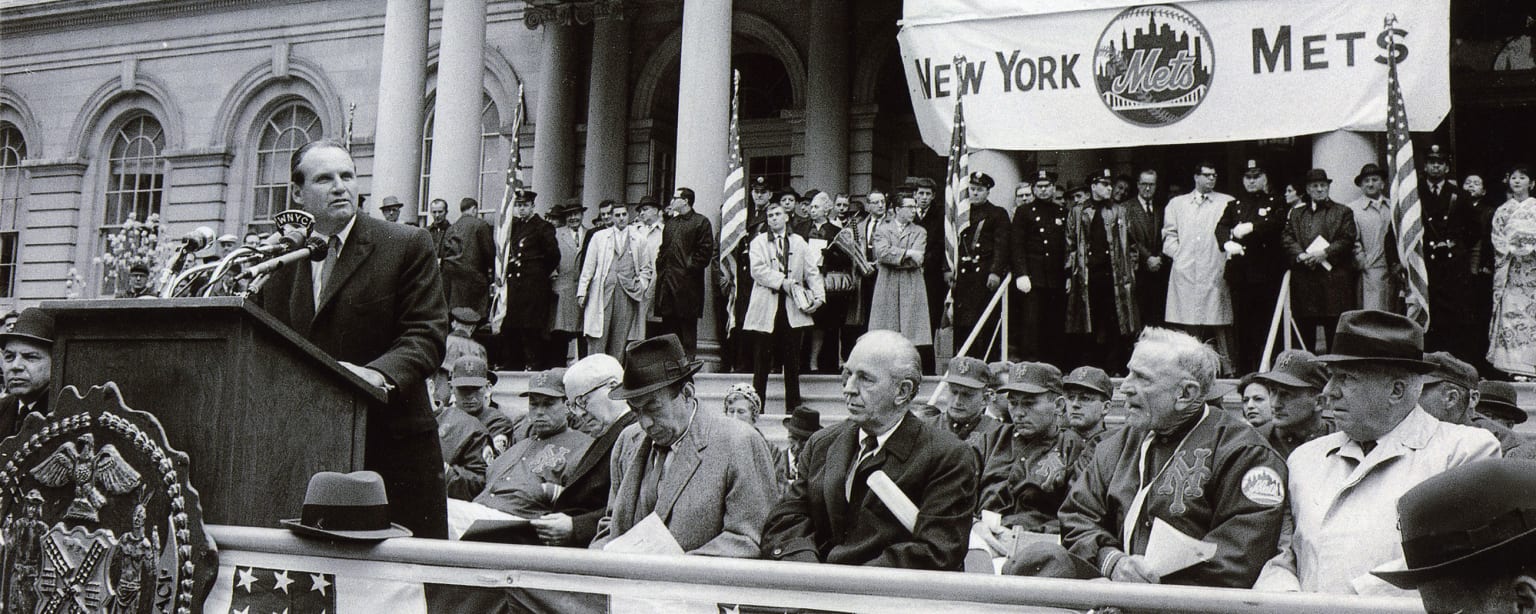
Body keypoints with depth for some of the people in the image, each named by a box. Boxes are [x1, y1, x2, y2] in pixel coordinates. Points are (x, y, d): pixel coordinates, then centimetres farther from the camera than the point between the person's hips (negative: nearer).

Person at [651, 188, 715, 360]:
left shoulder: (701, 222, -2)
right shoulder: (670, 222, 20)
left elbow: (705, 251, -8)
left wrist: (690, 268, -13)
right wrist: (660, 265, 11)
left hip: (687, 282, -7)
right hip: (667, 280, 7)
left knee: (688, 324, -3)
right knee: (668, 323, 8)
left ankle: (688, 357, 0)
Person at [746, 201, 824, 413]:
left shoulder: (799, 242, 14)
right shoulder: (759, 242, 7)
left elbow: (812, 272, 8)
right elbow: (758, 270, -8)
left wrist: (818, 296, -5)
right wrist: (782, 281, -16)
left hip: (794, 308, 2)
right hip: (767, 308, -2)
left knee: (792, 361, 5)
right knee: (763, 361, 0)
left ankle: (793, 408, 11)